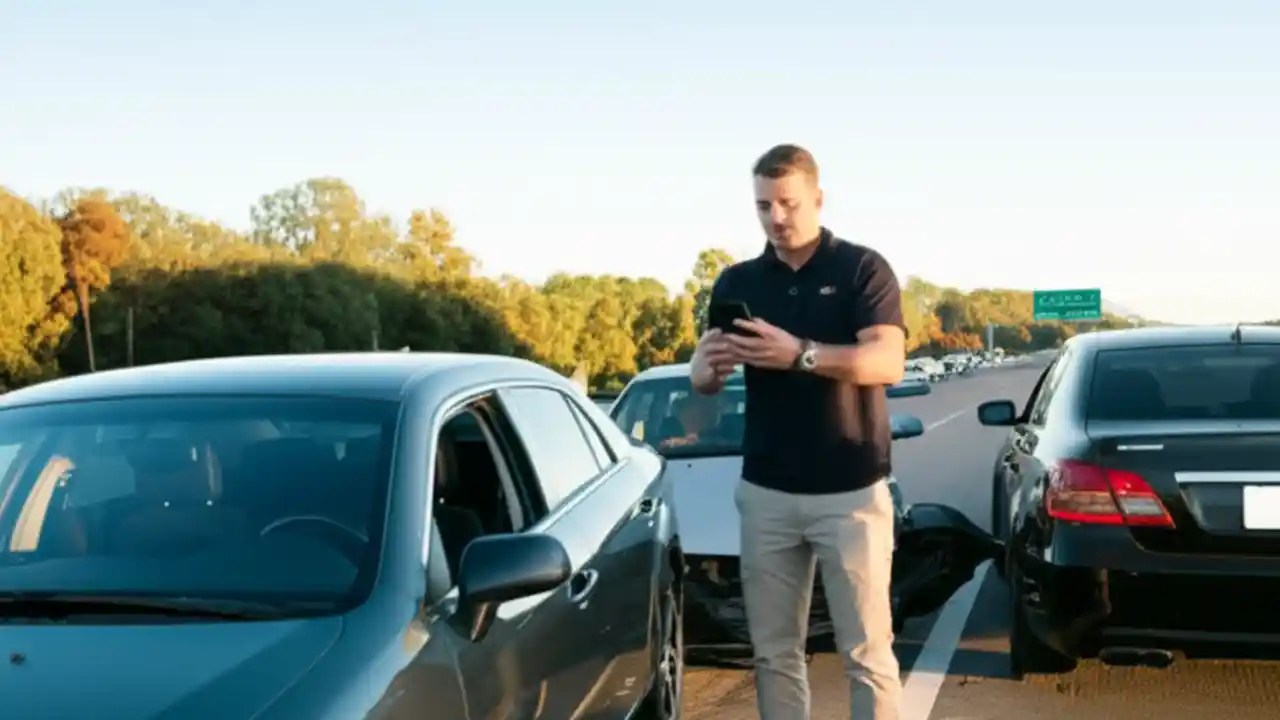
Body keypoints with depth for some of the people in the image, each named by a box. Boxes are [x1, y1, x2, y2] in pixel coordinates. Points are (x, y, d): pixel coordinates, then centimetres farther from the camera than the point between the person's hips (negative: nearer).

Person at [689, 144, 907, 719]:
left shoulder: (862, 268, -2)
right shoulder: (737, 282, 9)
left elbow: (888, 362, -16)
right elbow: (700, 380, 4)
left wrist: (800, 355, -30)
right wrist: (710, 363, -21)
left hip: (851, 491, -4)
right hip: (765, 492, 4)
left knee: (866, 651, 0)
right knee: (774, 651, 8)